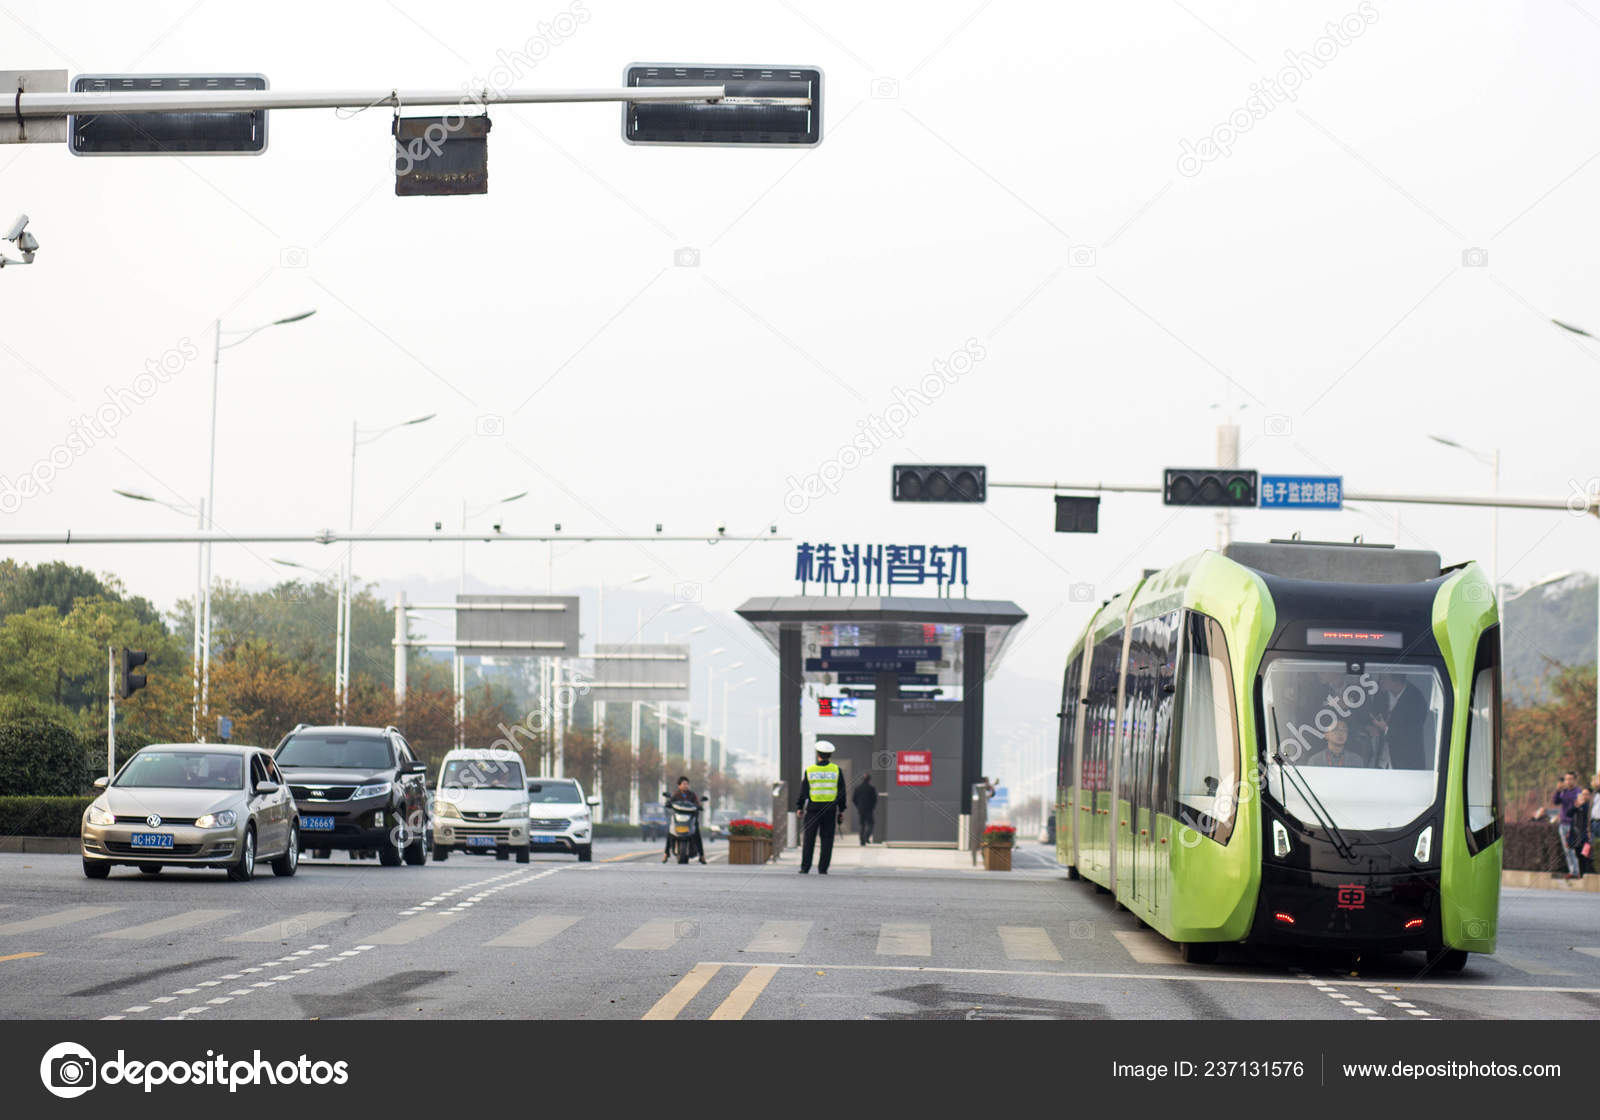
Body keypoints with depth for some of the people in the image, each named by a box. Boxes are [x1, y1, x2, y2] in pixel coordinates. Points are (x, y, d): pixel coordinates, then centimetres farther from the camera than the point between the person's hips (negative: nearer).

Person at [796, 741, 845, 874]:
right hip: (830, 810, 0)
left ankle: (805, 867, 3)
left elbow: (803, 792, 2)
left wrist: (799, 807, 11)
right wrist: (841, 809, 10)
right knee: (827, 840, 4)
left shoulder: (809, 770, -1)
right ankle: (823, 868, 1)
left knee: (809, 840, 5)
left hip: (813, 809, 0)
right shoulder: (836, 770, 0)